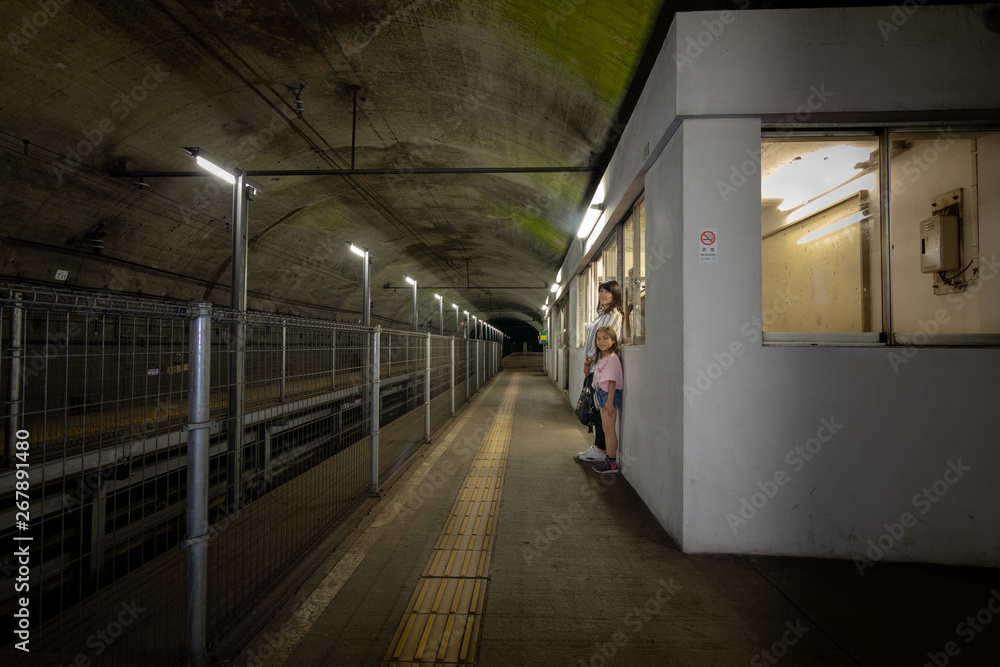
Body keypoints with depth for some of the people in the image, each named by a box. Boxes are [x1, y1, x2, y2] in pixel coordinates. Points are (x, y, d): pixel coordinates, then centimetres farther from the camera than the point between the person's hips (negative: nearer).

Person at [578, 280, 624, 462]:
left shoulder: (614, 314, -8)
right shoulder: (602, 314, 21)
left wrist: (589, 360, -11)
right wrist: (588, 362, 12)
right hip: (594, 366, 9)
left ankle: (601, 450, 0)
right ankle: (597, 445, 17)